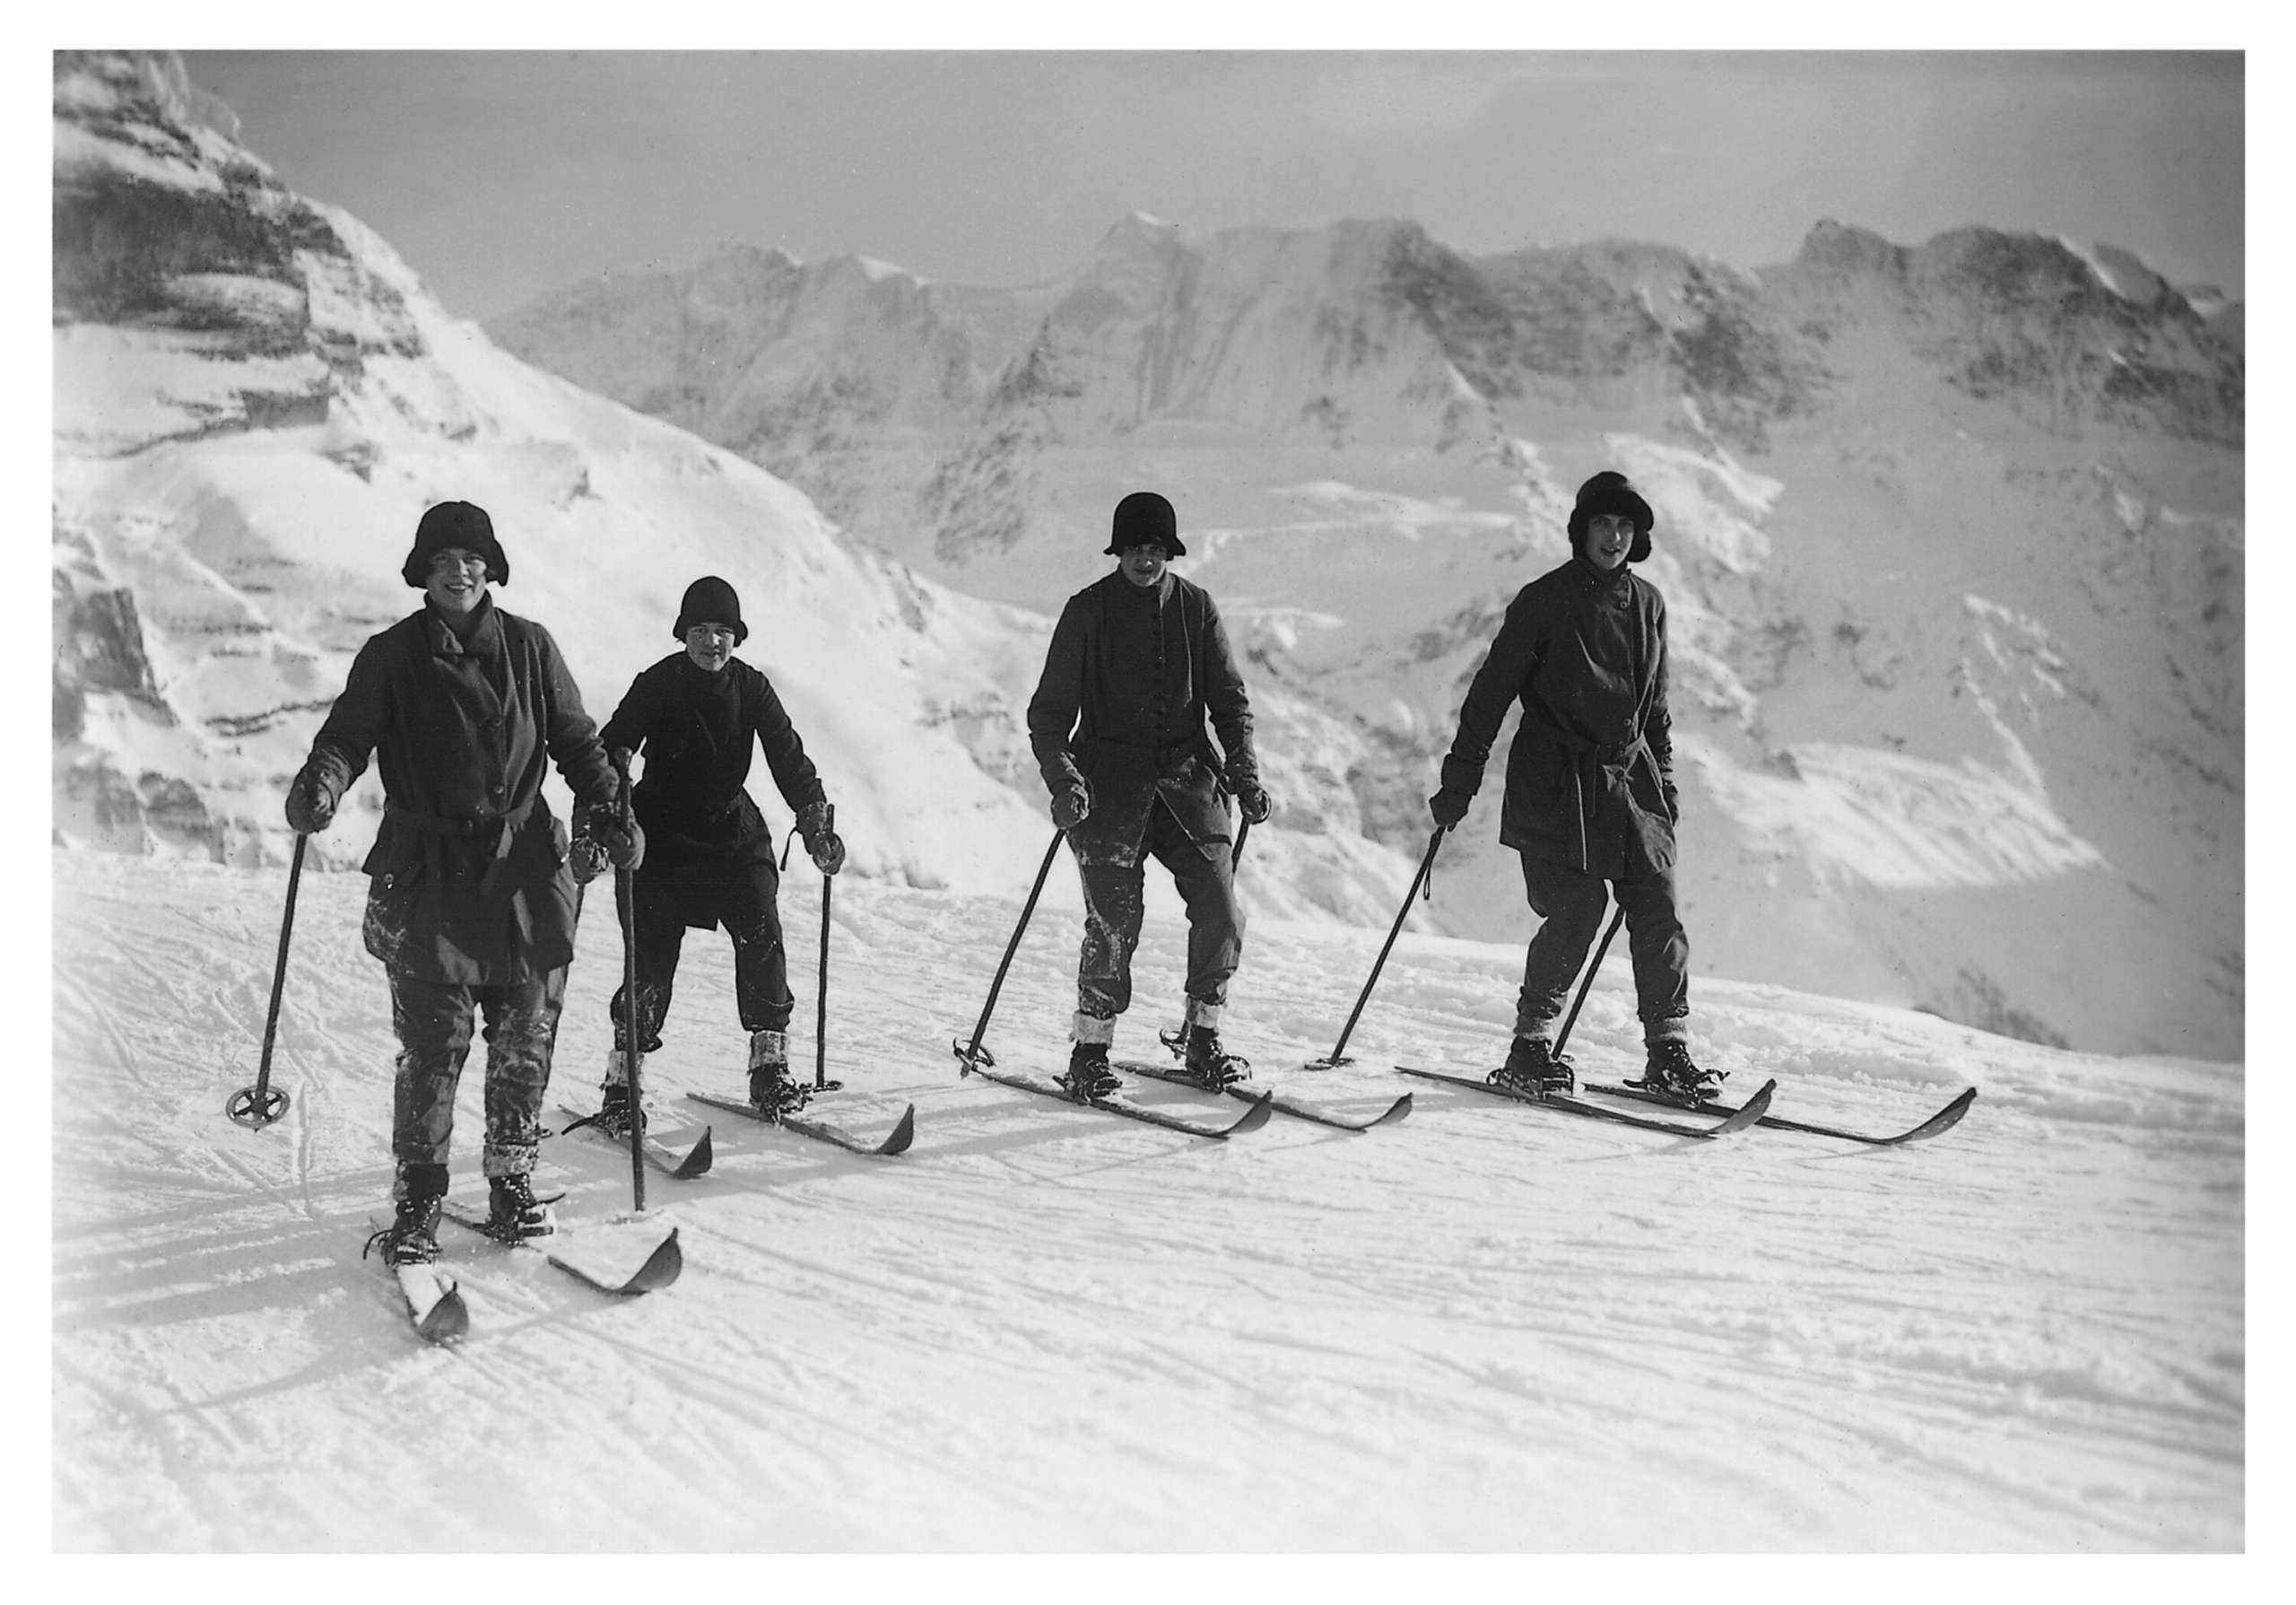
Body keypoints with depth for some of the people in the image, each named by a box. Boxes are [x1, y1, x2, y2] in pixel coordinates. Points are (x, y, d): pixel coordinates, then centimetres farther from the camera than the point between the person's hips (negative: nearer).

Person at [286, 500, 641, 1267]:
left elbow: (575, 741, 12)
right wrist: (319, 787, -24)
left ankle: (512, 1186, 19)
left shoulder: (529, 648, 8)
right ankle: (417, 1200, 7)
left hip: (524, 870, 2)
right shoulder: (391, 656, 4)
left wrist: (606, 812, 1)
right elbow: (349, 734, -4)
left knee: (524, 1042, 6)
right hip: (428, 876, -2)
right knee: (430, 1046, -4)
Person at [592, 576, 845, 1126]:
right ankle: (621, 1084, 2)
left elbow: (788, 757, 1)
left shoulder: (751, 687, 1)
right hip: (663, 834, -2)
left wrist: (815, 820, -9)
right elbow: (612, 751, -11)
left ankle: (769, 1067, -2)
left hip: (733, 832, 2)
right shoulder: (657, 684, -6)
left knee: (762, 936, -12)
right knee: (651, 957, -8)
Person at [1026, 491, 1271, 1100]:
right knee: (1114, 917, -11)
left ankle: (1202, 1037, 12)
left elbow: (1228, 698, 12)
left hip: (1185, 775, 3)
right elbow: (1050, 710, 0)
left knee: (1220, 908, -6)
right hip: (1110, 779, -3)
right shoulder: (1088, 610, 0)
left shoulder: (1195, 607, 8)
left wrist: (1243, 768, -1)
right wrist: (1061, 778, -14)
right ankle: (1090, 1051, 4)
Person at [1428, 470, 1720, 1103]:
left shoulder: (1647, 603, 13)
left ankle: (1668, 1050, 7)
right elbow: (1490, 693, -1)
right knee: (1577, 908, -12)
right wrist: (1459, 778, -4)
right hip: (1555, 783, -5)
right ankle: (1529, 1047, 0)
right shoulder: (1545, 599, -3)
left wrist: (1664, 781, 20)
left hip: (1629, 778, 5)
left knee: (1658, 913, -2)